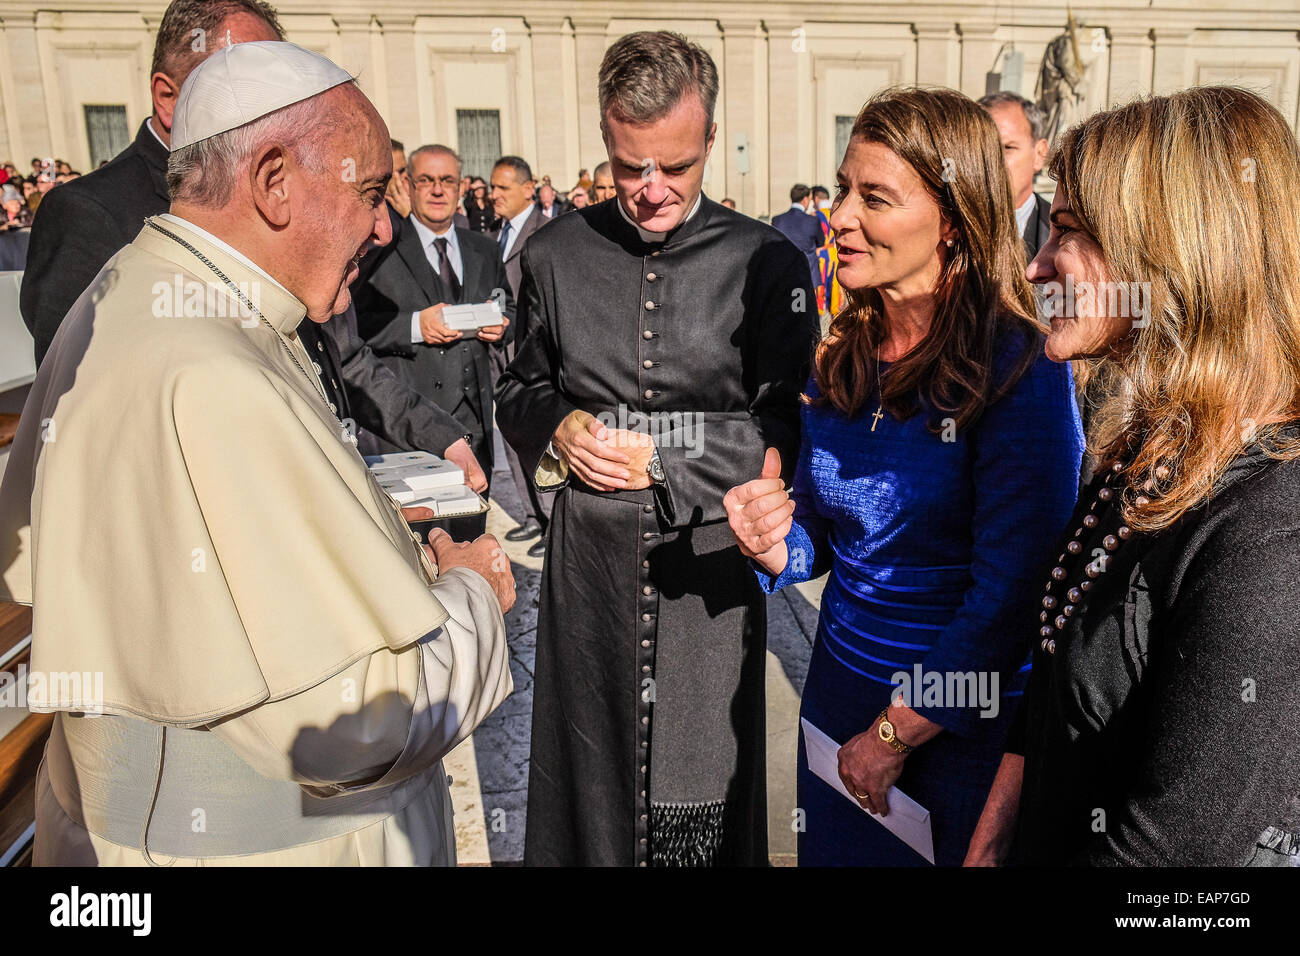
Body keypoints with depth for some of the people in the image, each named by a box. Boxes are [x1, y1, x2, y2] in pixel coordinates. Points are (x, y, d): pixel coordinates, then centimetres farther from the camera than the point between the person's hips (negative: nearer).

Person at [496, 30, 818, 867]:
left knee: (699, 798, 10)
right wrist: (558, 427, -6)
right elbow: (518, 389, 15)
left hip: (708, 562, -2)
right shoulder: (556, 253, 5)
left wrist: (663, 455, -13)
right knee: (588, 776, 15)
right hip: (589, 557, 2)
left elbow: (787, 427, -3)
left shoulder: (768, 261, -3)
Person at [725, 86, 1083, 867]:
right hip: (841, 686, 6)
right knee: (836, 852, 22)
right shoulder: (842, 358, -1)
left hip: (967, 732, -5)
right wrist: (774, 544, -14)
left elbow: (1010, 591, -19)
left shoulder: (1023, 368, -18)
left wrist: (894, 735, -13)